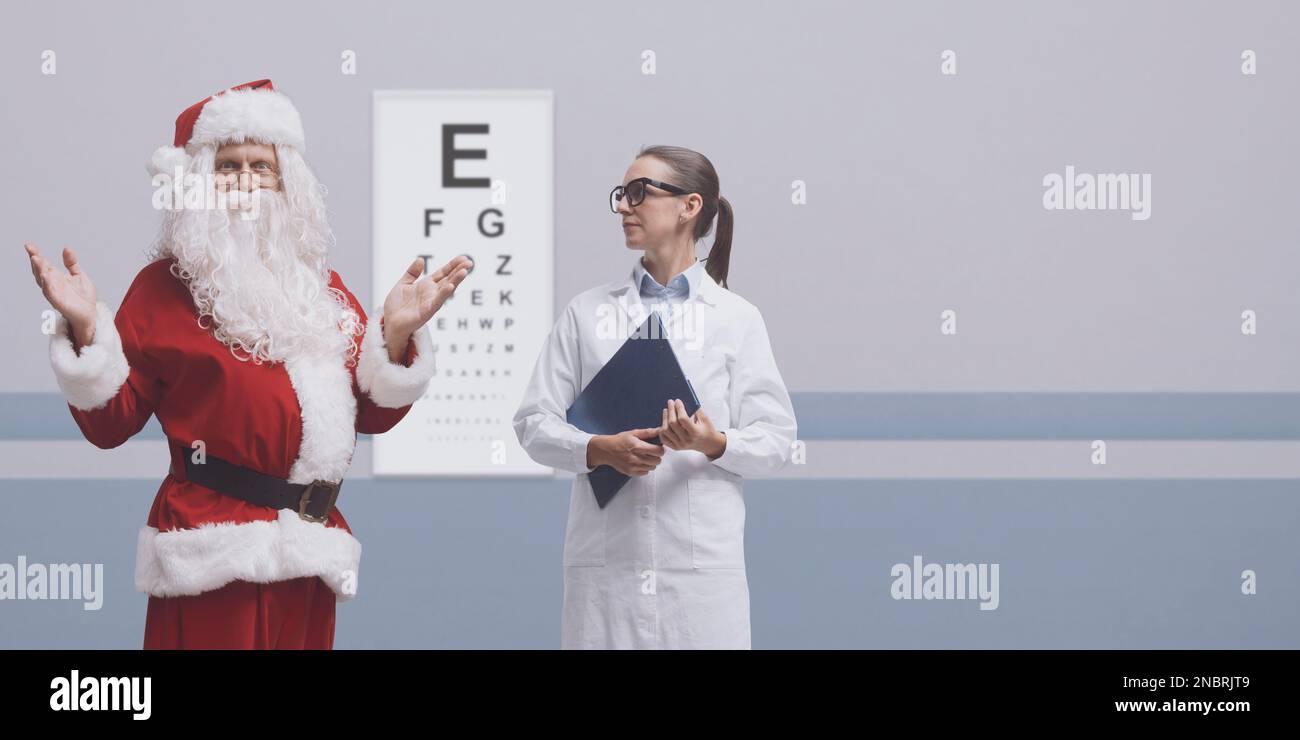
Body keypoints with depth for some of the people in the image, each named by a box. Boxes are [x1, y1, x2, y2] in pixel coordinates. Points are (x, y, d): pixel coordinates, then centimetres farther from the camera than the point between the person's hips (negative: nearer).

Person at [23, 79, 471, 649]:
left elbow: (372, 414, 12)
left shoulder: (318, 283, 14)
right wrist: (86, 329, -16)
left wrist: (396, 333, -3)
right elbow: (110, 421, -3)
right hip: (214, 554, -5)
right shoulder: (165, 286, 0)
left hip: (311, 550, 5)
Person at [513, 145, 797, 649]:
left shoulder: (737, 319, 6)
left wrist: (714, 444, -17)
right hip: (604, 561, 1)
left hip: (701, 563, -1)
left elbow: (775, 439, 4)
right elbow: (535, 422, 7)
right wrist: (599, 449, -12)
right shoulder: (586, 313, 10)